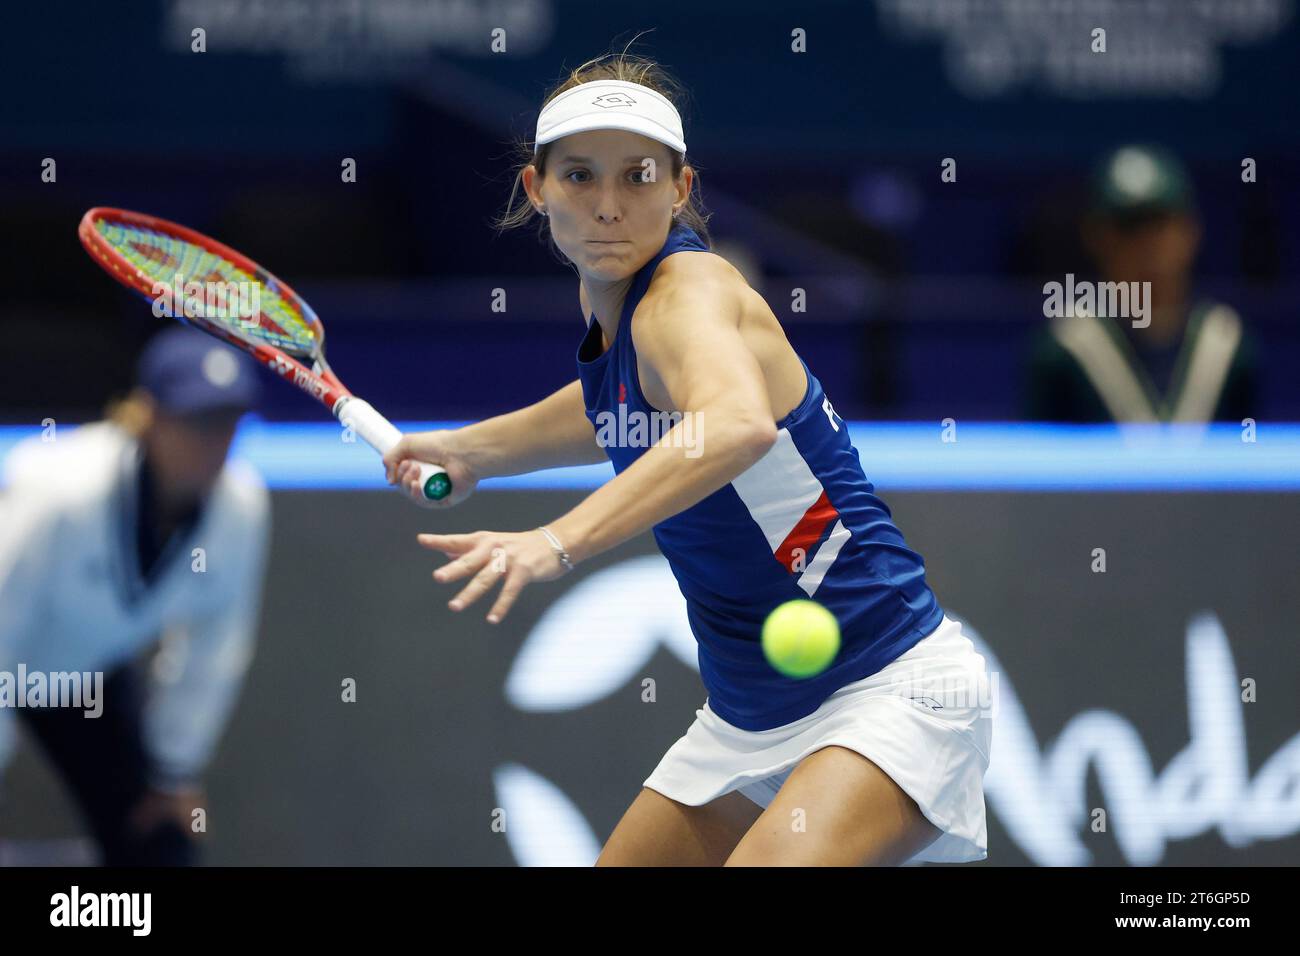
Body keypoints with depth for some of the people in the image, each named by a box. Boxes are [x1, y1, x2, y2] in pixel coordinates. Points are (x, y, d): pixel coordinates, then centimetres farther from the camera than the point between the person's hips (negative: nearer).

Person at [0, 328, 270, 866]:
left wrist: (177, 774, 0)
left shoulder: (241, 506, -21)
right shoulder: (62, 491, -38)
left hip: (98, 669, 5)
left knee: (161, 847, 0)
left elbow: (216, 647, -7)